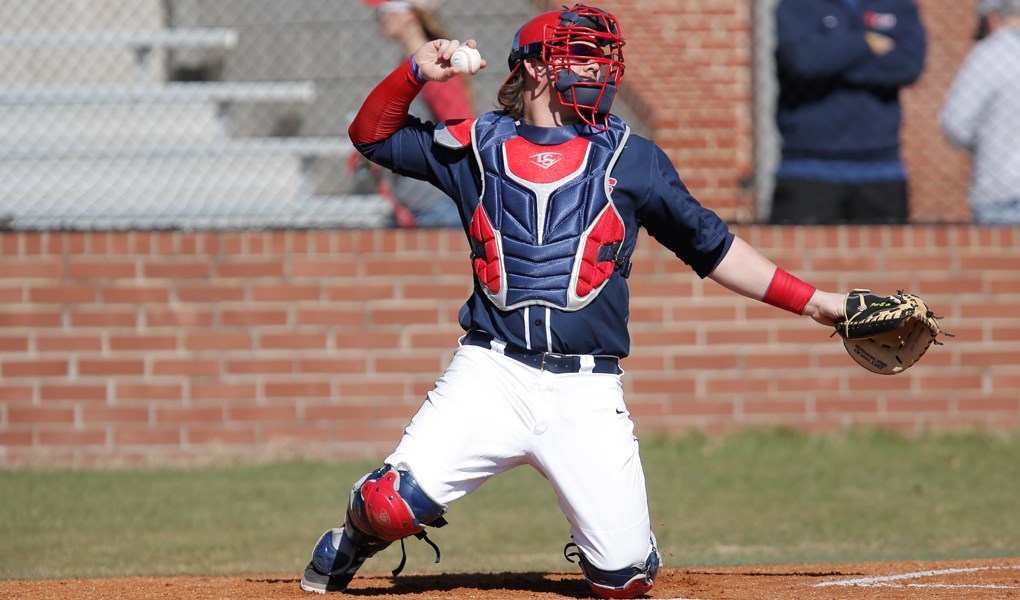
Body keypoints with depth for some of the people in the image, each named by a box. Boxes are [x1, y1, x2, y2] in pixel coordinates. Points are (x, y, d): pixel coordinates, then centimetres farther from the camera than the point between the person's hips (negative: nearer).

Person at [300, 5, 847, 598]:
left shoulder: (632, 159, 12)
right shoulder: (477, 145, 12)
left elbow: (712, 248, 16)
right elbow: (372, 133, 19)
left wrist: (811, 301, 11)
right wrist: (418, 71, 2)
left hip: (588, 392, 1)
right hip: (491, 373, -1)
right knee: (395, 504, -20)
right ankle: (353, 541, 17)